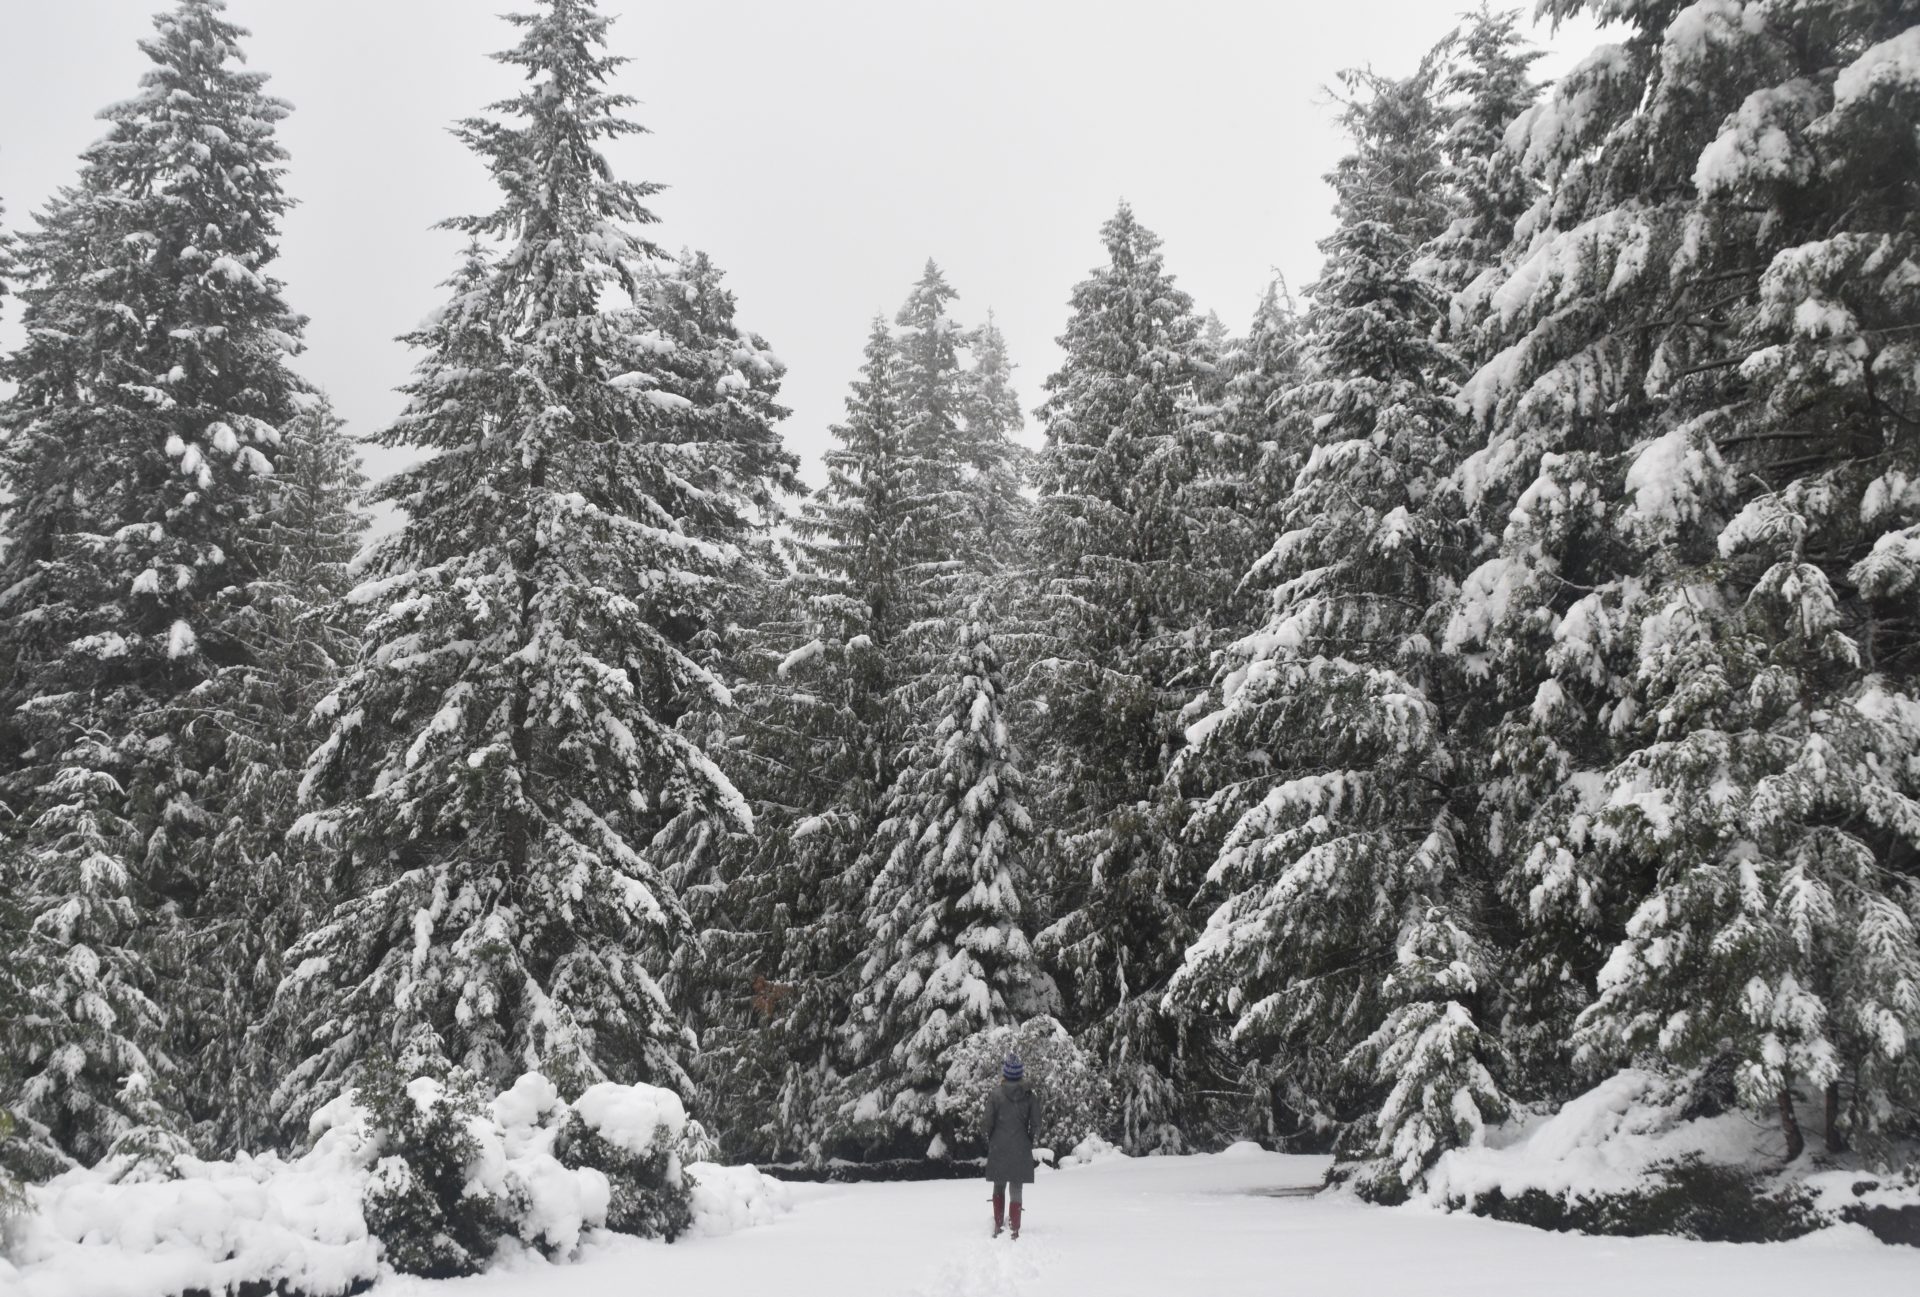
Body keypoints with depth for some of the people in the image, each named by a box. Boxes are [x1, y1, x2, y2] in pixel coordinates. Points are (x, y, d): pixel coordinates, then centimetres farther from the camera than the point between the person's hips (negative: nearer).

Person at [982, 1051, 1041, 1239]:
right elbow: (1035, 1125, -3)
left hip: (998, 1148, -1)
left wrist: (988, 1139, 11)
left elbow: (987, 1123, -7)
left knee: (999, 1187, 16)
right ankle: (1015, 1230, 7)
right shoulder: (1030, 1095, -5)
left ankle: (998, 1225, 16)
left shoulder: (995, 1094, -10)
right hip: (1021, 1150, 1)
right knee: (1016, 1189, 8)